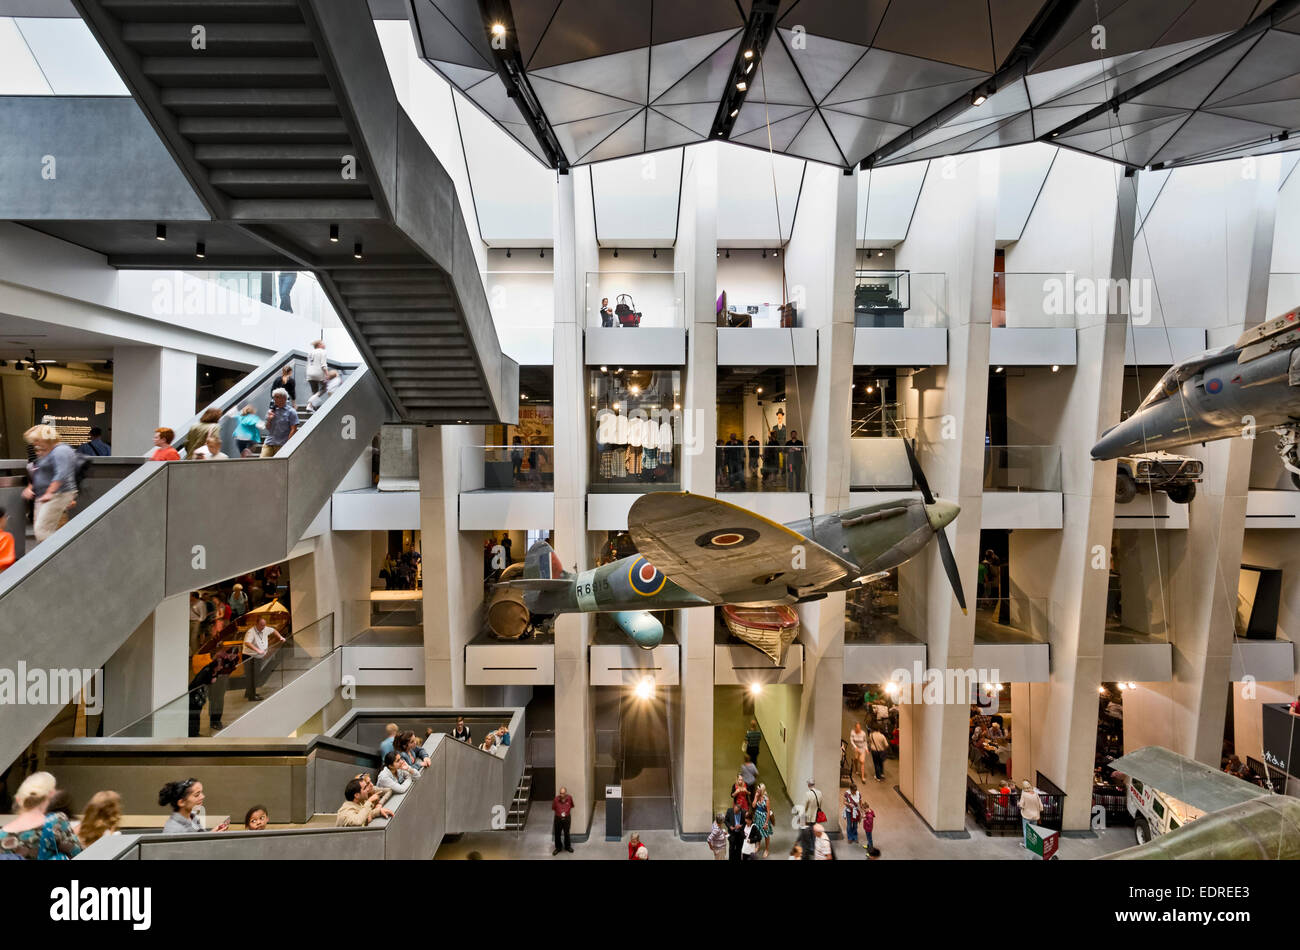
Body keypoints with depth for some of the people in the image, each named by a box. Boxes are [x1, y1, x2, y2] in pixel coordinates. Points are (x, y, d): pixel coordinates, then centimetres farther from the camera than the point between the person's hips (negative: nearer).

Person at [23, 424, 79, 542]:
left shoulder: (61, 451, -11)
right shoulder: (45, 453, 21)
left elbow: (61, 476, -21)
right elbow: (37, 476, 30)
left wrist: (49, 493, -21)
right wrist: (29, 488, 14)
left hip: (58, 495, -10)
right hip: (41, 498, 10)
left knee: (42, 531, -14)